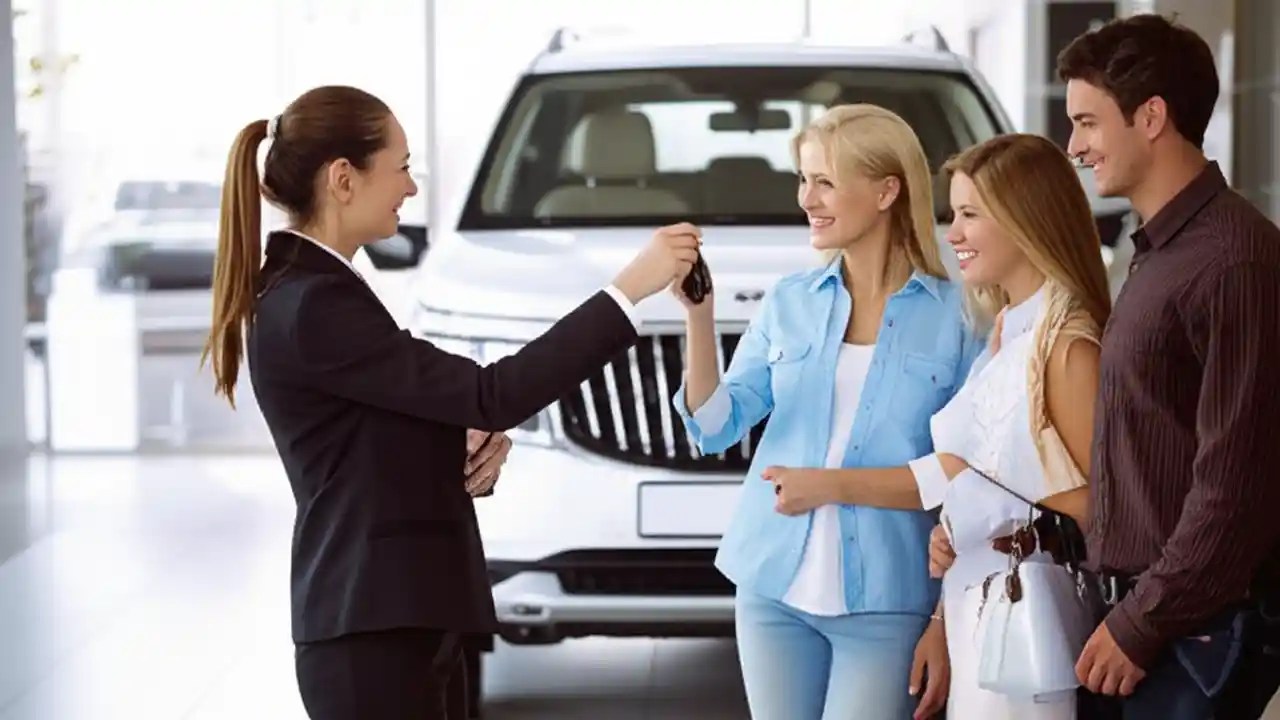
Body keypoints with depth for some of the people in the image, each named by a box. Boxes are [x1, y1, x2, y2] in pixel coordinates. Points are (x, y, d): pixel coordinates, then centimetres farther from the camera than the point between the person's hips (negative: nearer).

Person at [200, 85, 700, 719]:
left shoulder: (316, 292, 13)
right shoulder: (310, 305, -18)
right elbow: (492, 396, -21)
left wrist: (468, 448, 0)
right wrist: (628, 289, -18)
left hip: (406, 622, 10)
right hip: (371, 636, -10)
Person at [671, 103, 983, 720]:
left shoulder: (955, 315, -5)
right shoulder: (789, 301, 5)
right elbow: (716, 426, 3)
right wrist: (698, 315, -11)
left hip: (887, 602, -4)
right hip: (774, 586, 4)